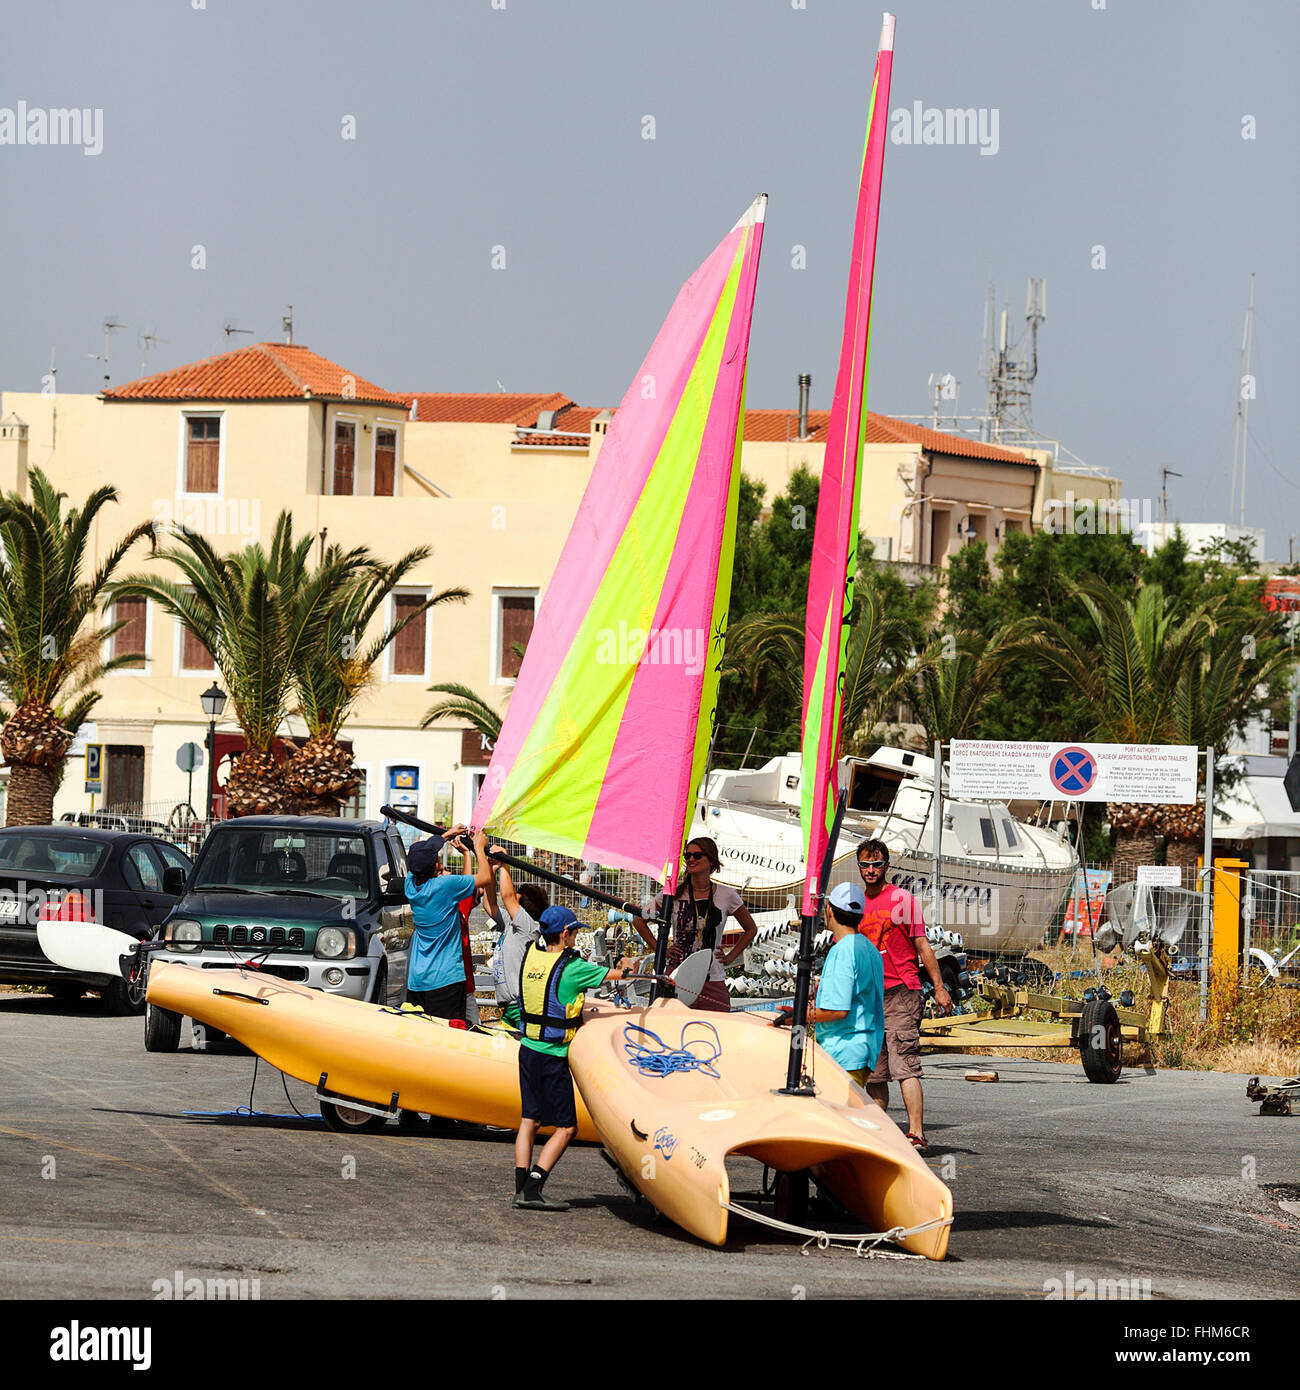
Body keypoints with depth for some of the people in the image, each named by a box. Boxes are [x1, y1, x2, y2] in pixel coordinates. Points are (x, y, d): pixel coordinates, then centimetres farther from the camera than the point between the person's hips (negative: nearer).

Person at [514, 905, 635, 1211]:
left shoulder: (531, 954, 2)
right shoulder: (571, 967, -14)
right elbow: (616, 974, -3)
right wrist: (625, 969, 19)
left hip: (528, 1049, 7)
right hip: (553, 1057, -7)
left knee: (529, 1120, 11)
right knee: (566, 1127, 0)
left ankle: (521, 1188, 5)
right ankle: (533, 1188, -10)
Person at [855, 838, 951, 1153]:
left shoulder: (902, 899, 1)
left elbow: (922, 946, 1)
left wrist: (938, 988, -4)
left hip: (900, 992, -5)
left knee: (905, 1067, -15)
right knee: (874, 1073, 7)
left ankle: (917, 1135, -20)